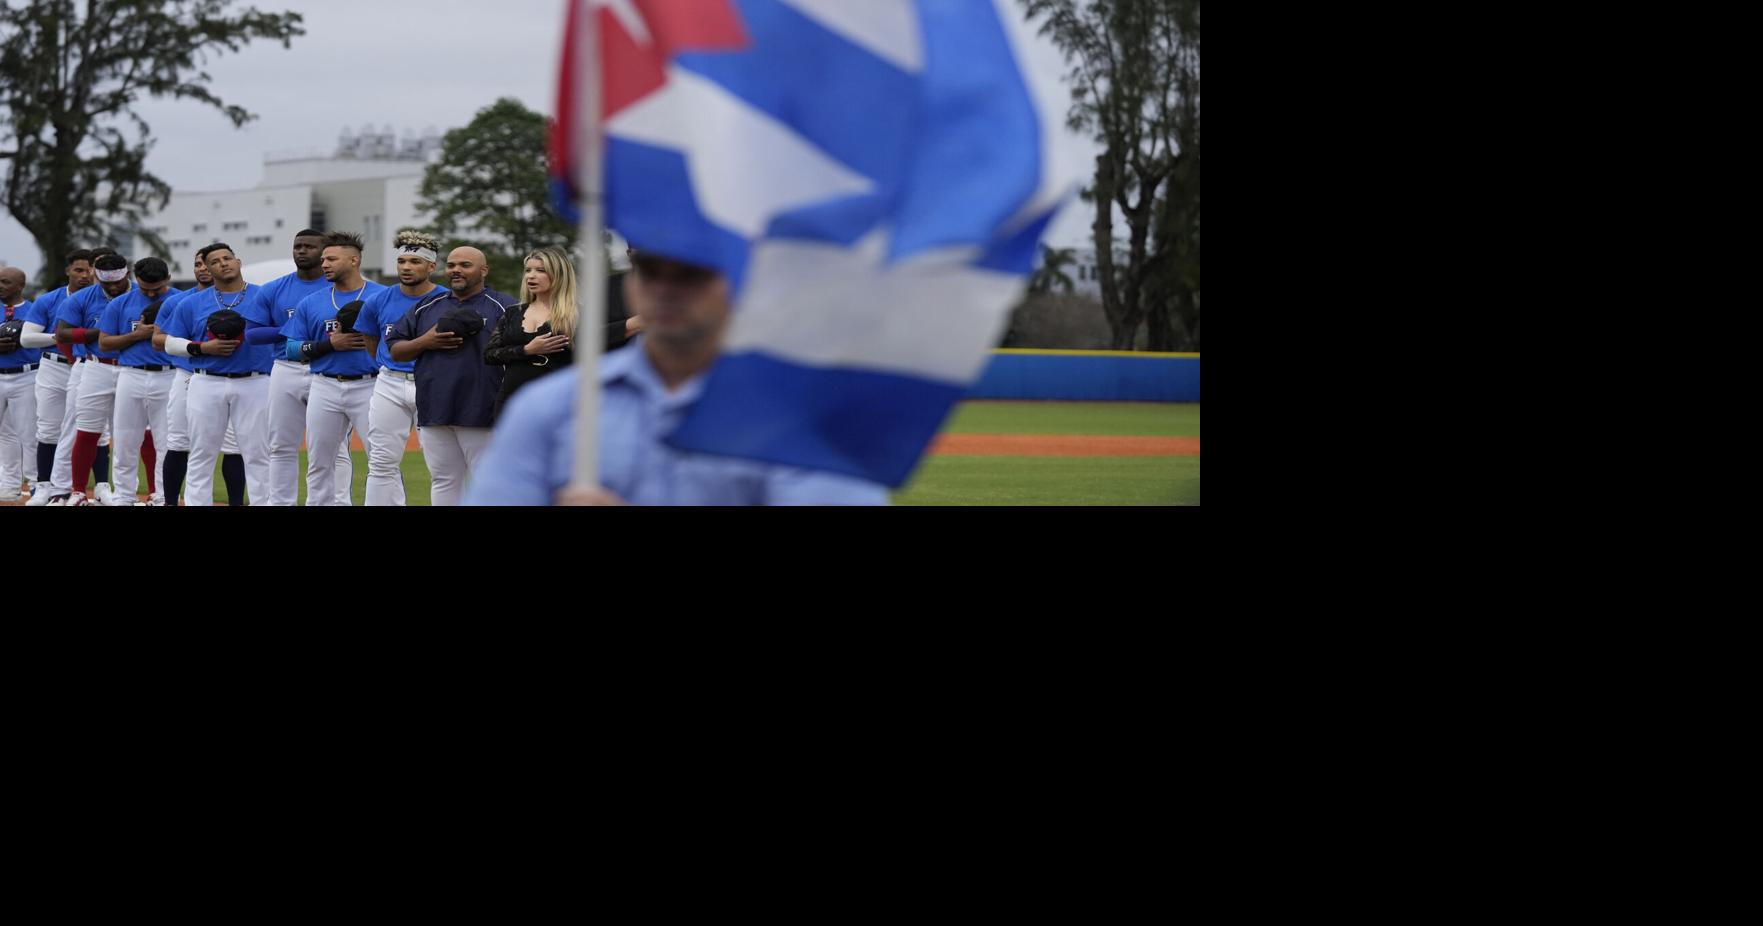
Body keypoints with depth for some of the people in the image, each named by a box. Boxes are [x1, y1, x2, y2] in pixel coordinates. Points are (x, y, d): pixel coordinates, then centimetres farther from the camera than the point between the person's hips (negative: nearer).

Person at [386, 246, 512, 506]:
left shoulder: (502, 307, 1)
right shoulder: (427, 309, 16)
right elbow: (395, 351, 16)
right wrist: (425, 342, -5)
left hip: (480, 414, -5)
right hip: (434, 415, 5)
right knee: (444, 482, 10)